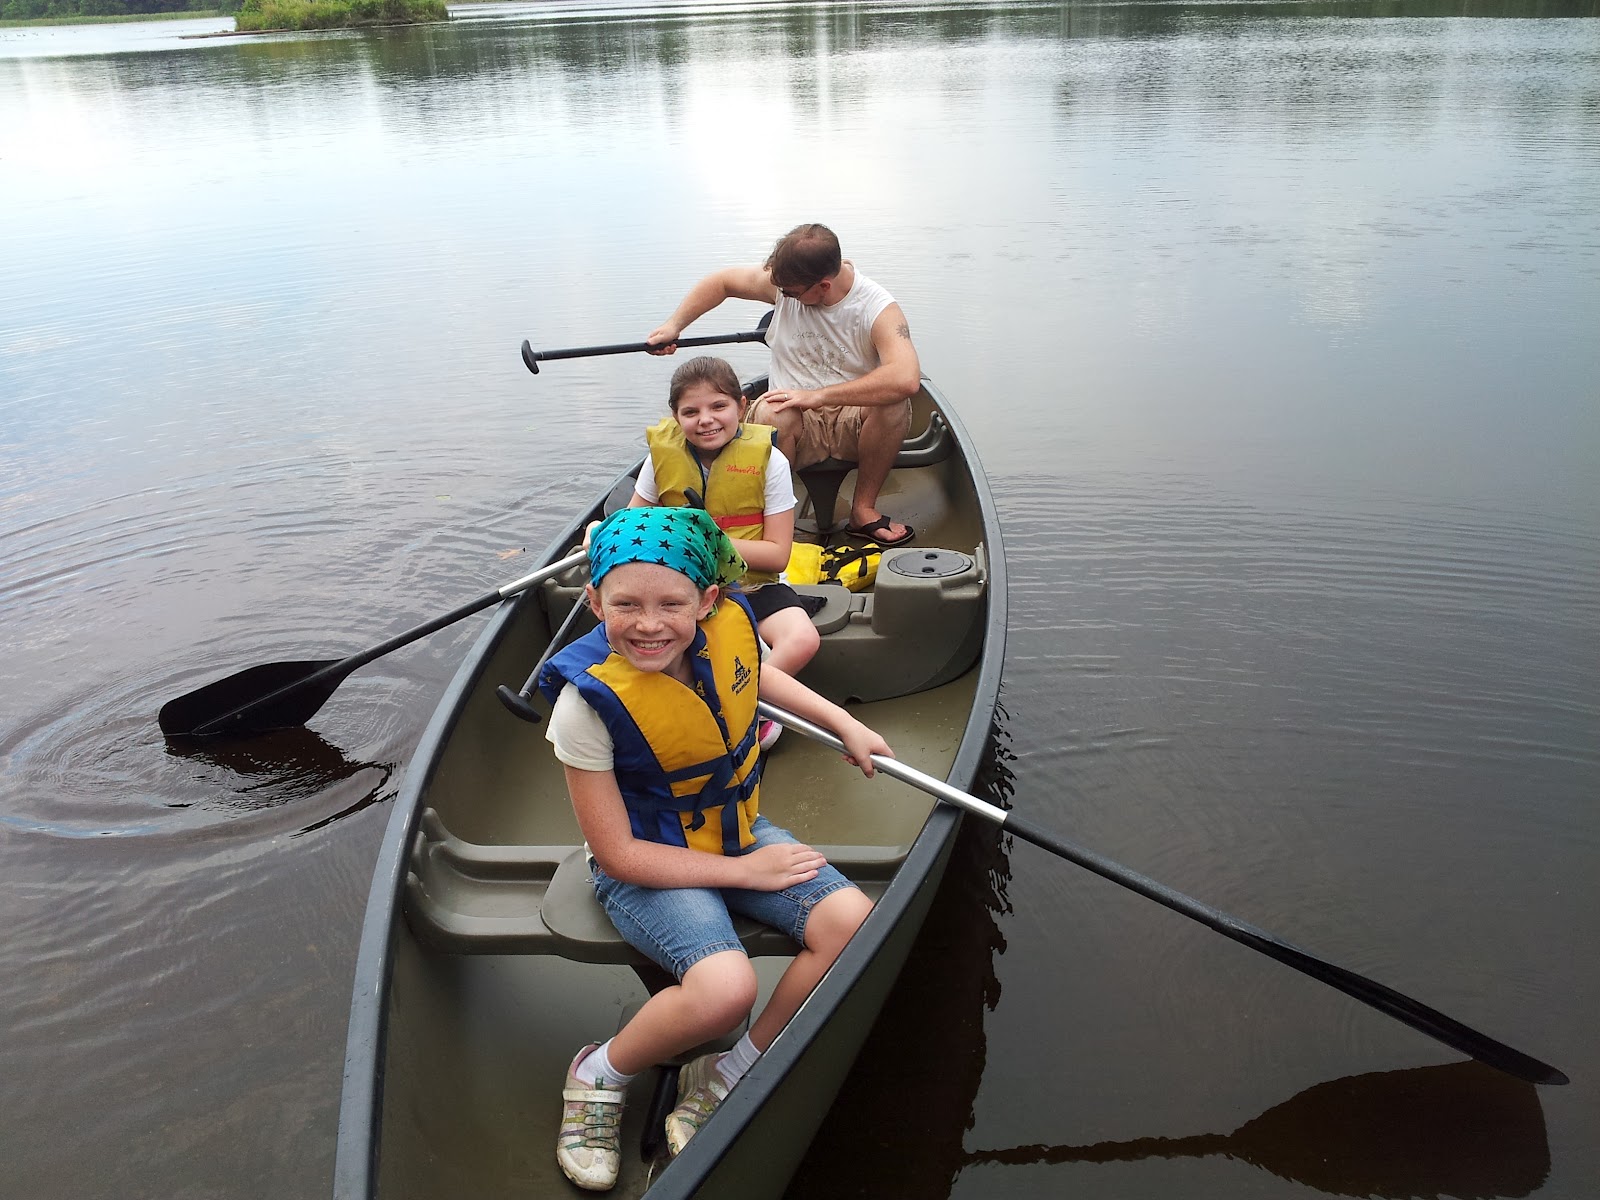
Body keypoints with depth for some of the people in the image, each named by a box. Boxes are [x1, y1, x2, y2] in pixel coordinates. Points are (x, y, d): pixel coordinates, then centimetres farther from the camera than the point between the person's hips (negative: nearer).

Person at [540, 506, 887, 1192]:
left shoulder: (729, 623, -14)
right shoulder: (589, 699, -28)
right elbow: (618, 854, -20)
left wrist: (846, 726, 10)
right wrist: (745, 871, -17)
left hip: (737, 830, 6)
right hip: (647, 865, -5)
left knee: (852, 924, -16)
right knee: (726, 987, -30)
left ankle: (719, 1081, 4)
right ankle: (600, 1076, 3)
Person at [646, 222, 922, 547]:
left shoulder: (878, 309, -18)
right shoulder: (786, 281, -5)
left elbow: (907, 378, -37)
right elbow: (722, 281, 15)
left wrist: (818, 396, -37)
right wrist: (674, 325, 6)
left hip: (852, 422, -1)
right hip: (795, 423, 1)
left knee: (894, 404, -34)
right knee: (771, 413, -35)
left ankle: (863, 509, -14)